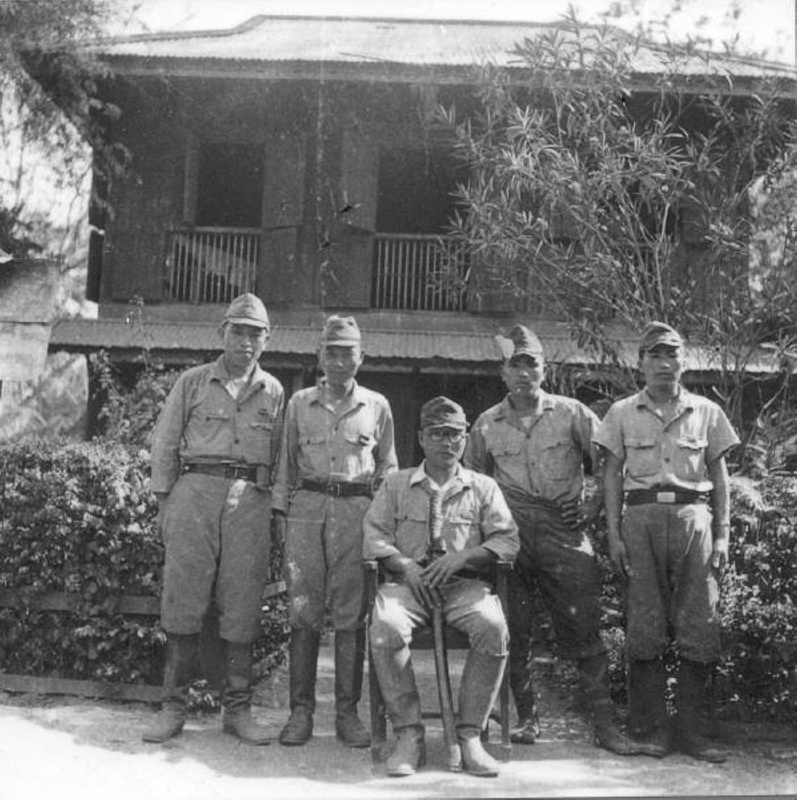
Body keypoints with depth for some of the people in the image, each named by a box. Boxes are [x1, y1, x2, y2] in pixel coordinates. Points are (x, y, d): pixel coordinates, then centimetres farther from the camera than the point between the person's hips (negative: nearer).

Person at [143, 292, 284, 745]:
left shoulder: (273, 392, 13)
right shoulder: (193, 382, 10)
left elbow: (280, 457, 12)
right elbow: (165, 443, 9)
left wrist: (277, 511, 5)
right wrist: (164, 500, 2)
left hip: (251, 500, 1)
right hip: (196, 491, -1)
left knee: (243, 605, 2)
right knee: (184, 599, -2)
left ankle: (238, 708, 12)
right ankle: (175, 705, 9)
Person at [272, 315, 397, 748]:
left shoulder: (376, 406, 11)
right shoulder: (299, 403, 13)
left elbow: (388, 468, 14)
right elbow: (287, 462, 16)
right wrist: (281, 511, 8)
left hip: (357, 508, -1)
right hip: (307, 505, 1)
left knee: (351, 612, 0)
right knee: (303, 609, -1)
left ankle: (348, 712, 9)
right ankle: (300, 710, 7)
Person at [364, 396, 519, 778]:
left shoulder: (483, 487, 16)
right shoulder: (396, 485, 16)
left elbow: (506, 539, 5)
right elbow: (374, 536, 7)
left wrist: (461, 558, -12)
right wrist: (405, 566, -13)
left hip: (465, 583, 0)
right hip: (409, 580, 0)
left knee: (493, 627, -32)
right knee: (386, 627, -33)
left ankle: (470, 735, -18)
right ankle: (408, 734, -19)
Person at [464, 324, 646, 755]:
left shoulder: (572, 414, 3)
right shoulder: (487, 424, 9)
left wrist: (597, 504, 1)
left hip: (564, 532, -2)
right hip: (509, 537, 2)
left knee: (583, 627, -2)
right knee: (514, 631, 5)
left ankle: (605, 723, 6)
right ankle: (527, 718, 19)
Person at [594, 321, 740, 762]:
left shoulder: (706, 412, 10)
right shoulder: (623, 413, 9)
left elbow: (719, 476, 12)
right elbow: (612, 474, 8)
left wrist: (722, 533, 5)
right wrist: (614, 532, -1)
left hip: (693, 517, 1)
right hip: (642, 518, -1)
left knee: (698, 626, -1)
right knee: (644, 626, -1)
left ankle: (690, 730, 10)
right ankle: (652, 727, 10)